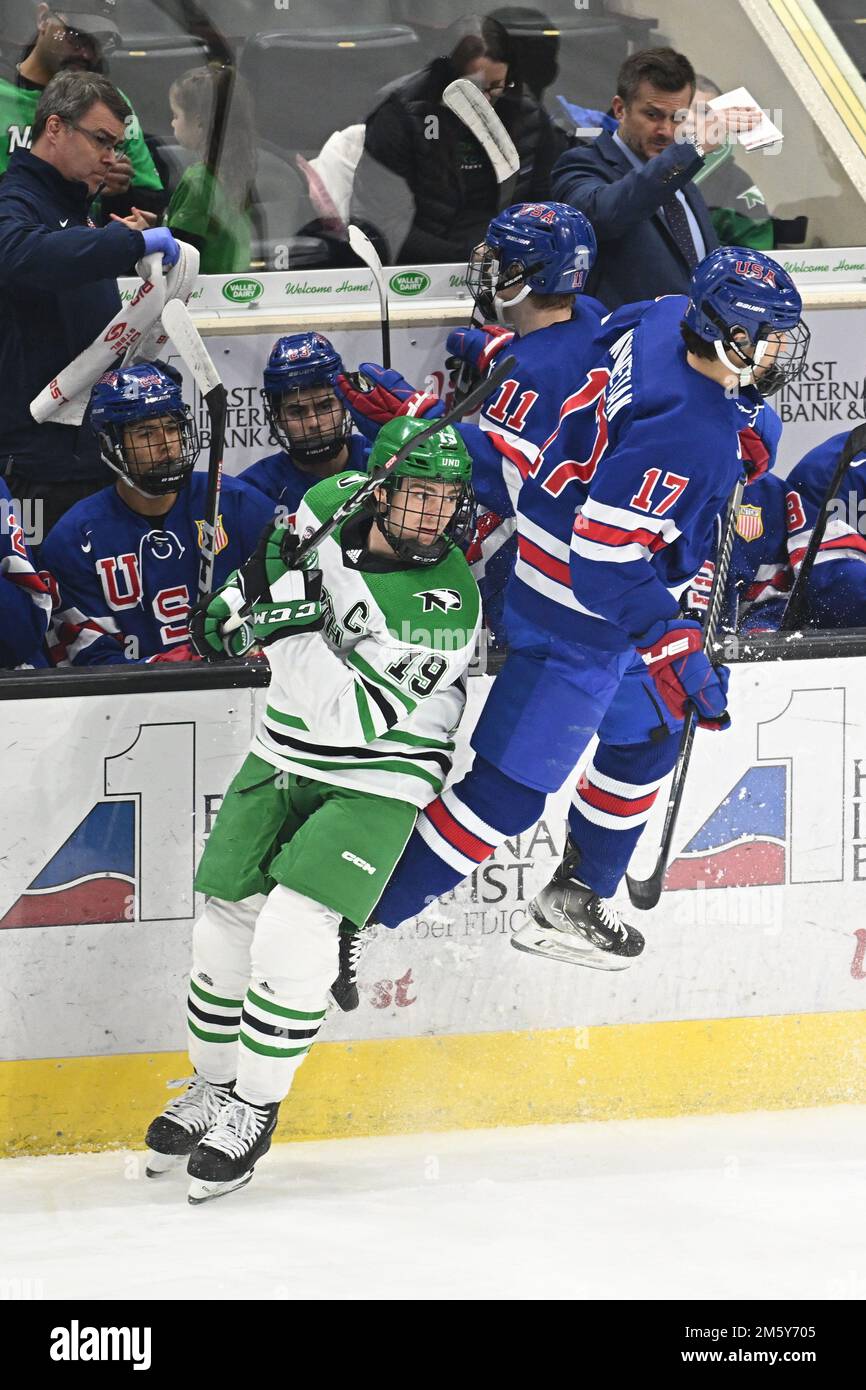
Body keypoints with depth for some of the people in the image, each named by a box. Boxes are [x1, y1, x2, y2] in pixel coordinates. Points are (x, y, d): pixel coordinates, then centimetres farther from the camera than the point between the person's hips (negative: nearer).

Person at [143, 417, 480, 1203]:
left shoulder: (446, 604, -26)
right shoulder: (333, 504, -9)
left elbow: (353, 715, -31)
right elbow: (283, 564, 14)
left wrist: (288, 624, -37)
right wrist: (244, 599, -6)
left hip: (376, 783, -6)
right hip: (285, 756, 6)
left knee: (293, 938, -18)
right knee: (227, 924, 6)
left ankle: (255, 1109, -1)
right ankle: (213, 1087, 27)